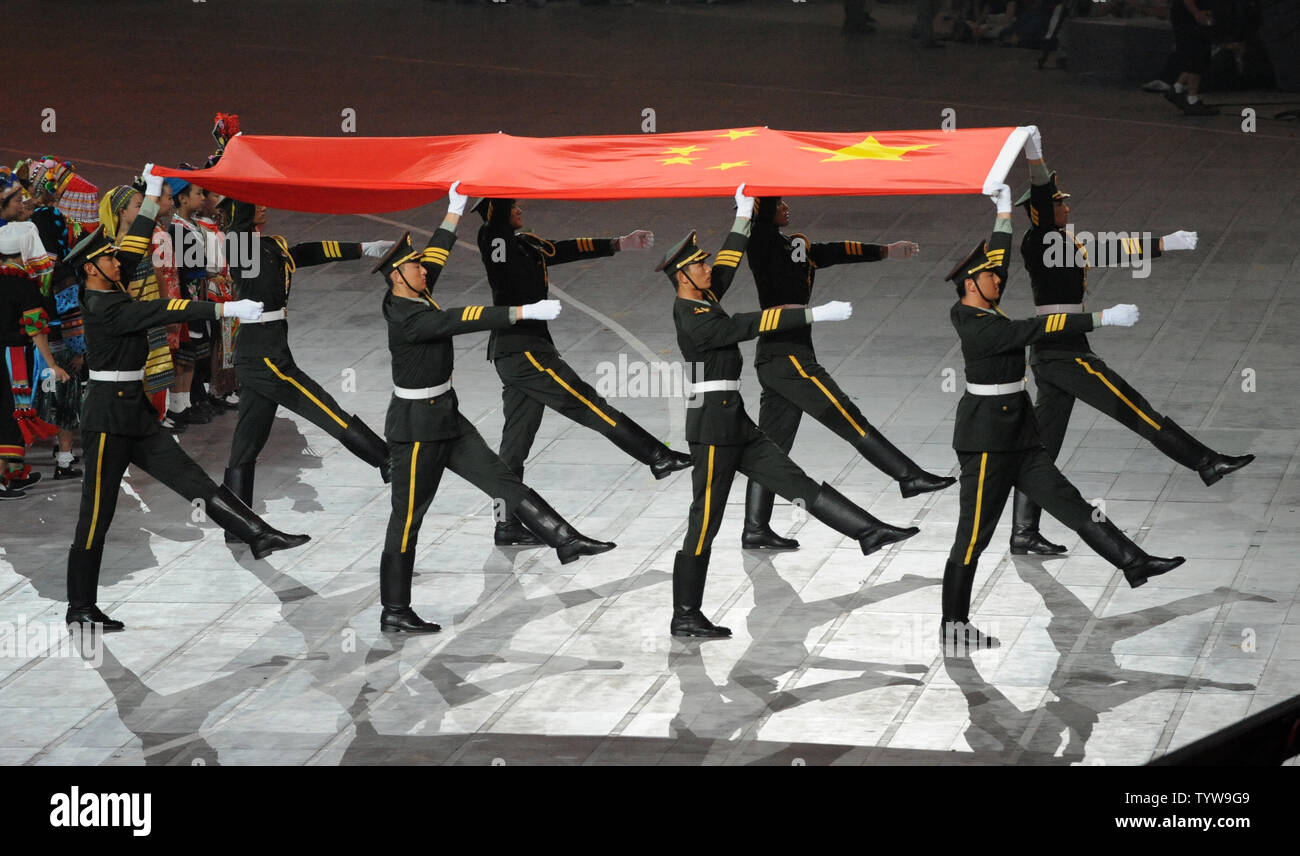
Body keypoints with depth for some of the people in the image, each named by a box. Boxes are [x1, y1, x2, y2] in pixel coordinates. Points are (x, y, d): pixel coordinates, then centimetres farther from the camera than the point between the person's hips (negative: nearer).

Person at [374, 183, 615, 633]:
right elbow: (462, 319, -33)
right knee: (408, 515, -2)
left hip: (444, 418, 10)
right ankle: (394, 612, 6)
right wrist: (525, 312, -34)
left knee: (502, 478, 6)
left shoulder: (411, 299, 3)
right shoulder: (408, 320, -24)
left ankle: (565, 540, 7)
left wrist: (454, 211, 25)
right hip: (417, 426, -10)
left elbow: (436, 256, 18)